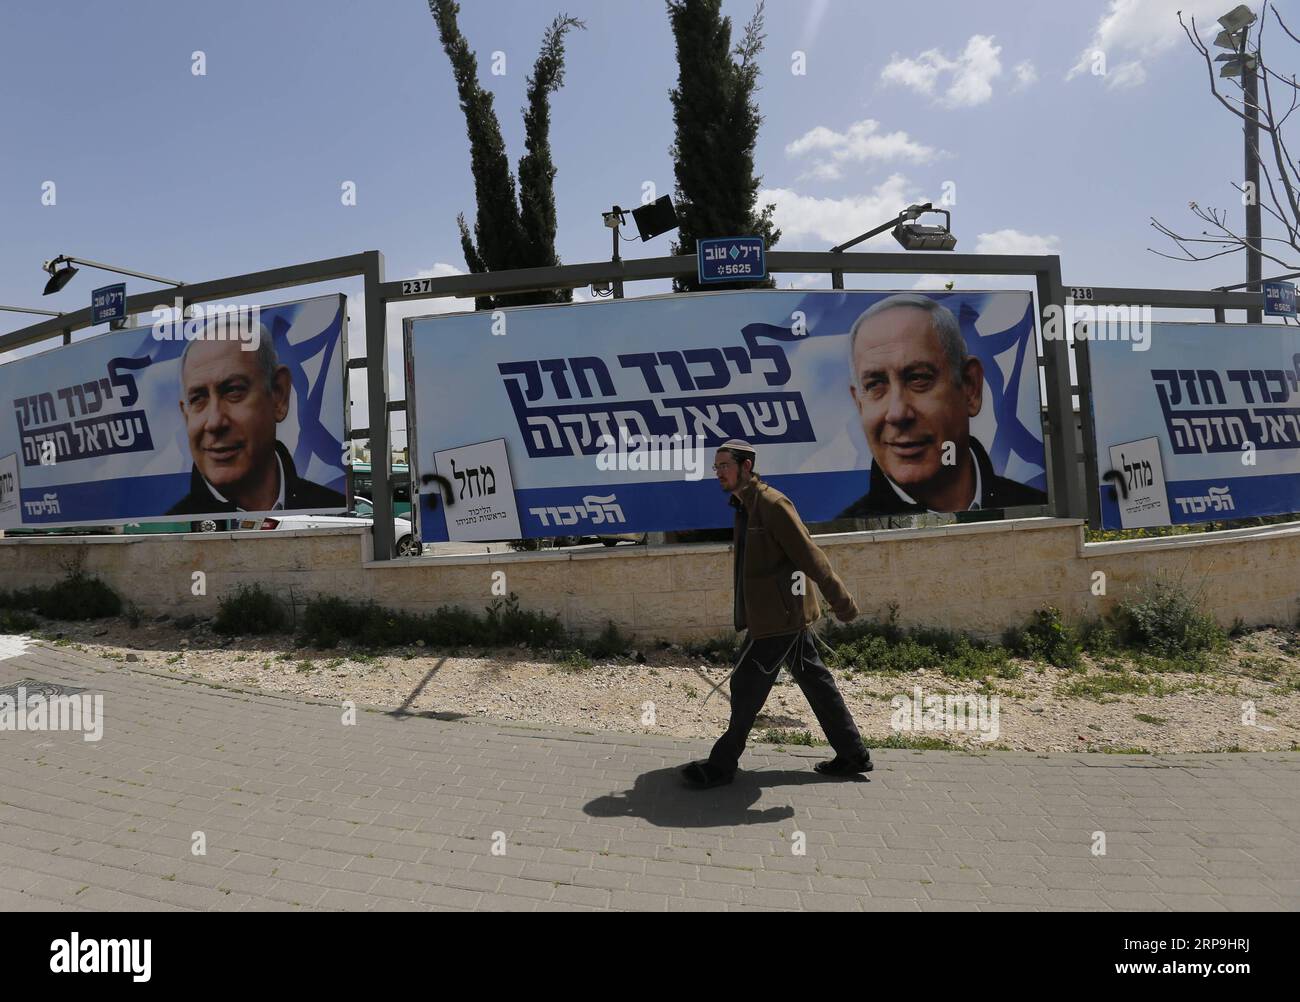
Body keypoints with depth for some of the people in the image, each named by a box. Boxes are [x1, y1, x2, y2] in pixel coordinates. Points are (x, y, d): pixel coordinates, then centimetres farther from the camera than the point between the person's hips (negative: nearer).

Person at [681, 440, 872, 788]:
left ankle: (722, 765, 14)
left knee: (747, 687, 0)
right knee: (815, 683, 16)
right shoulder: (745, 506, 13)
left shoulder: (772, 503, -18)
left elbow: (810, 555, -20)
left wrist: (840, 600, -19)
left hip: (780, 617, -10)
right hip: (788, 615, 10)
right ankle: (853, 754, 28)